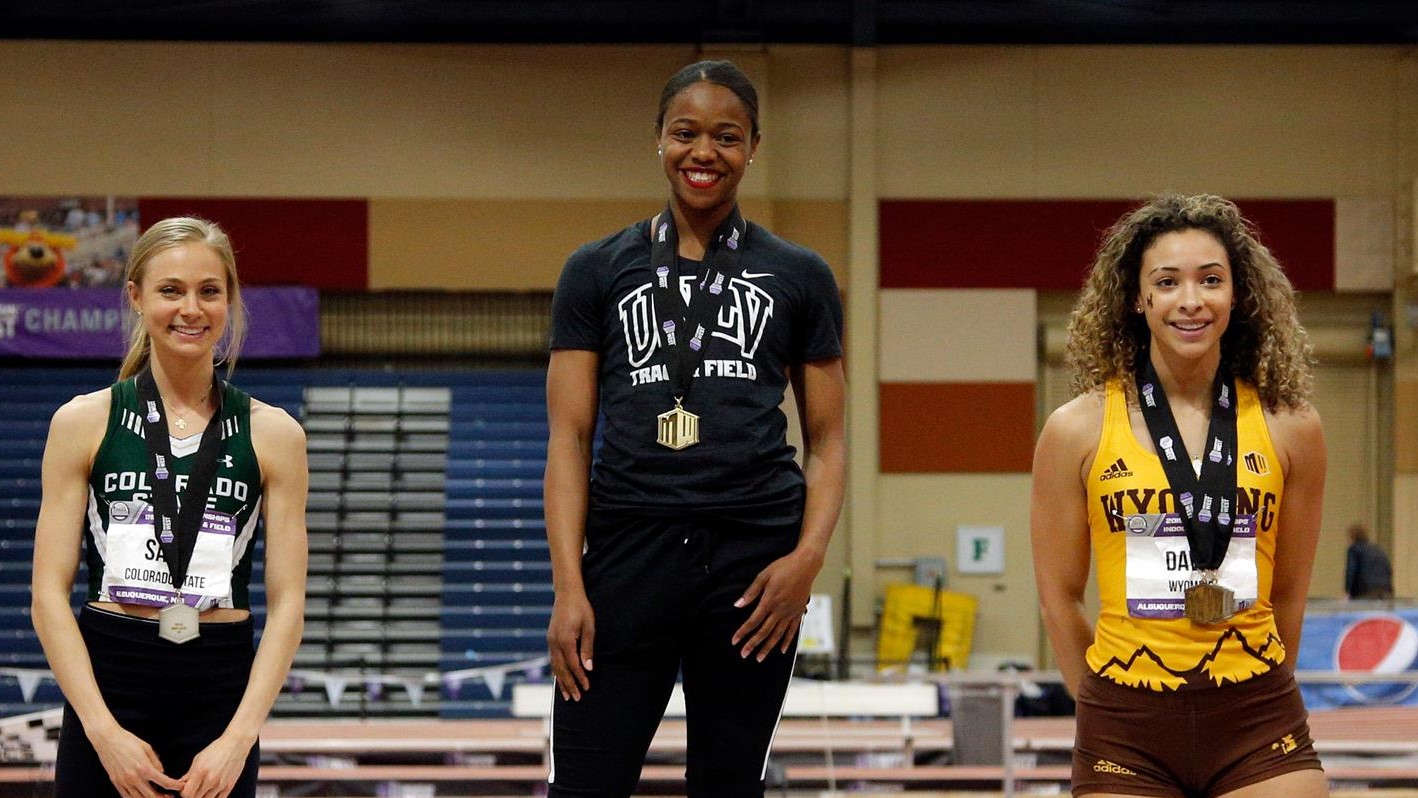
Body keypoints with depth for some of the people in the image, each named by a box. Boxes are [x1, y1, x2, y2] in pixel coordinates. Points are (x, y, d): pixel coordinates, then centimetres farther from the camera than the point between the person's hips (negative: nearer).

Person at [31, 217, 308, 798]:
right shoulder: (83, 422, 2)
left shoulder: (273, 434, 4)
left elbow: (286, 602, 2)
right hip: (107, 684, -1)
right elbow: (50, 594, -1)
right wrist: (105, 730, -11)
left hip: (220, 695, 1)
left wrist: (238, 738, -9)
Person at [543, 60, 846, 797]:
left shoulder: (798, 278, 10)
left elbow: (827, 440, 10)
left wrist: (809, 555, -8)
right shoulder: (596, 272, 8)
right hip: (628, 549, -1)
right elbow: (569, 437, 4)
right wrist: (568, 586, -7)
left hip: (753, 557, 1)